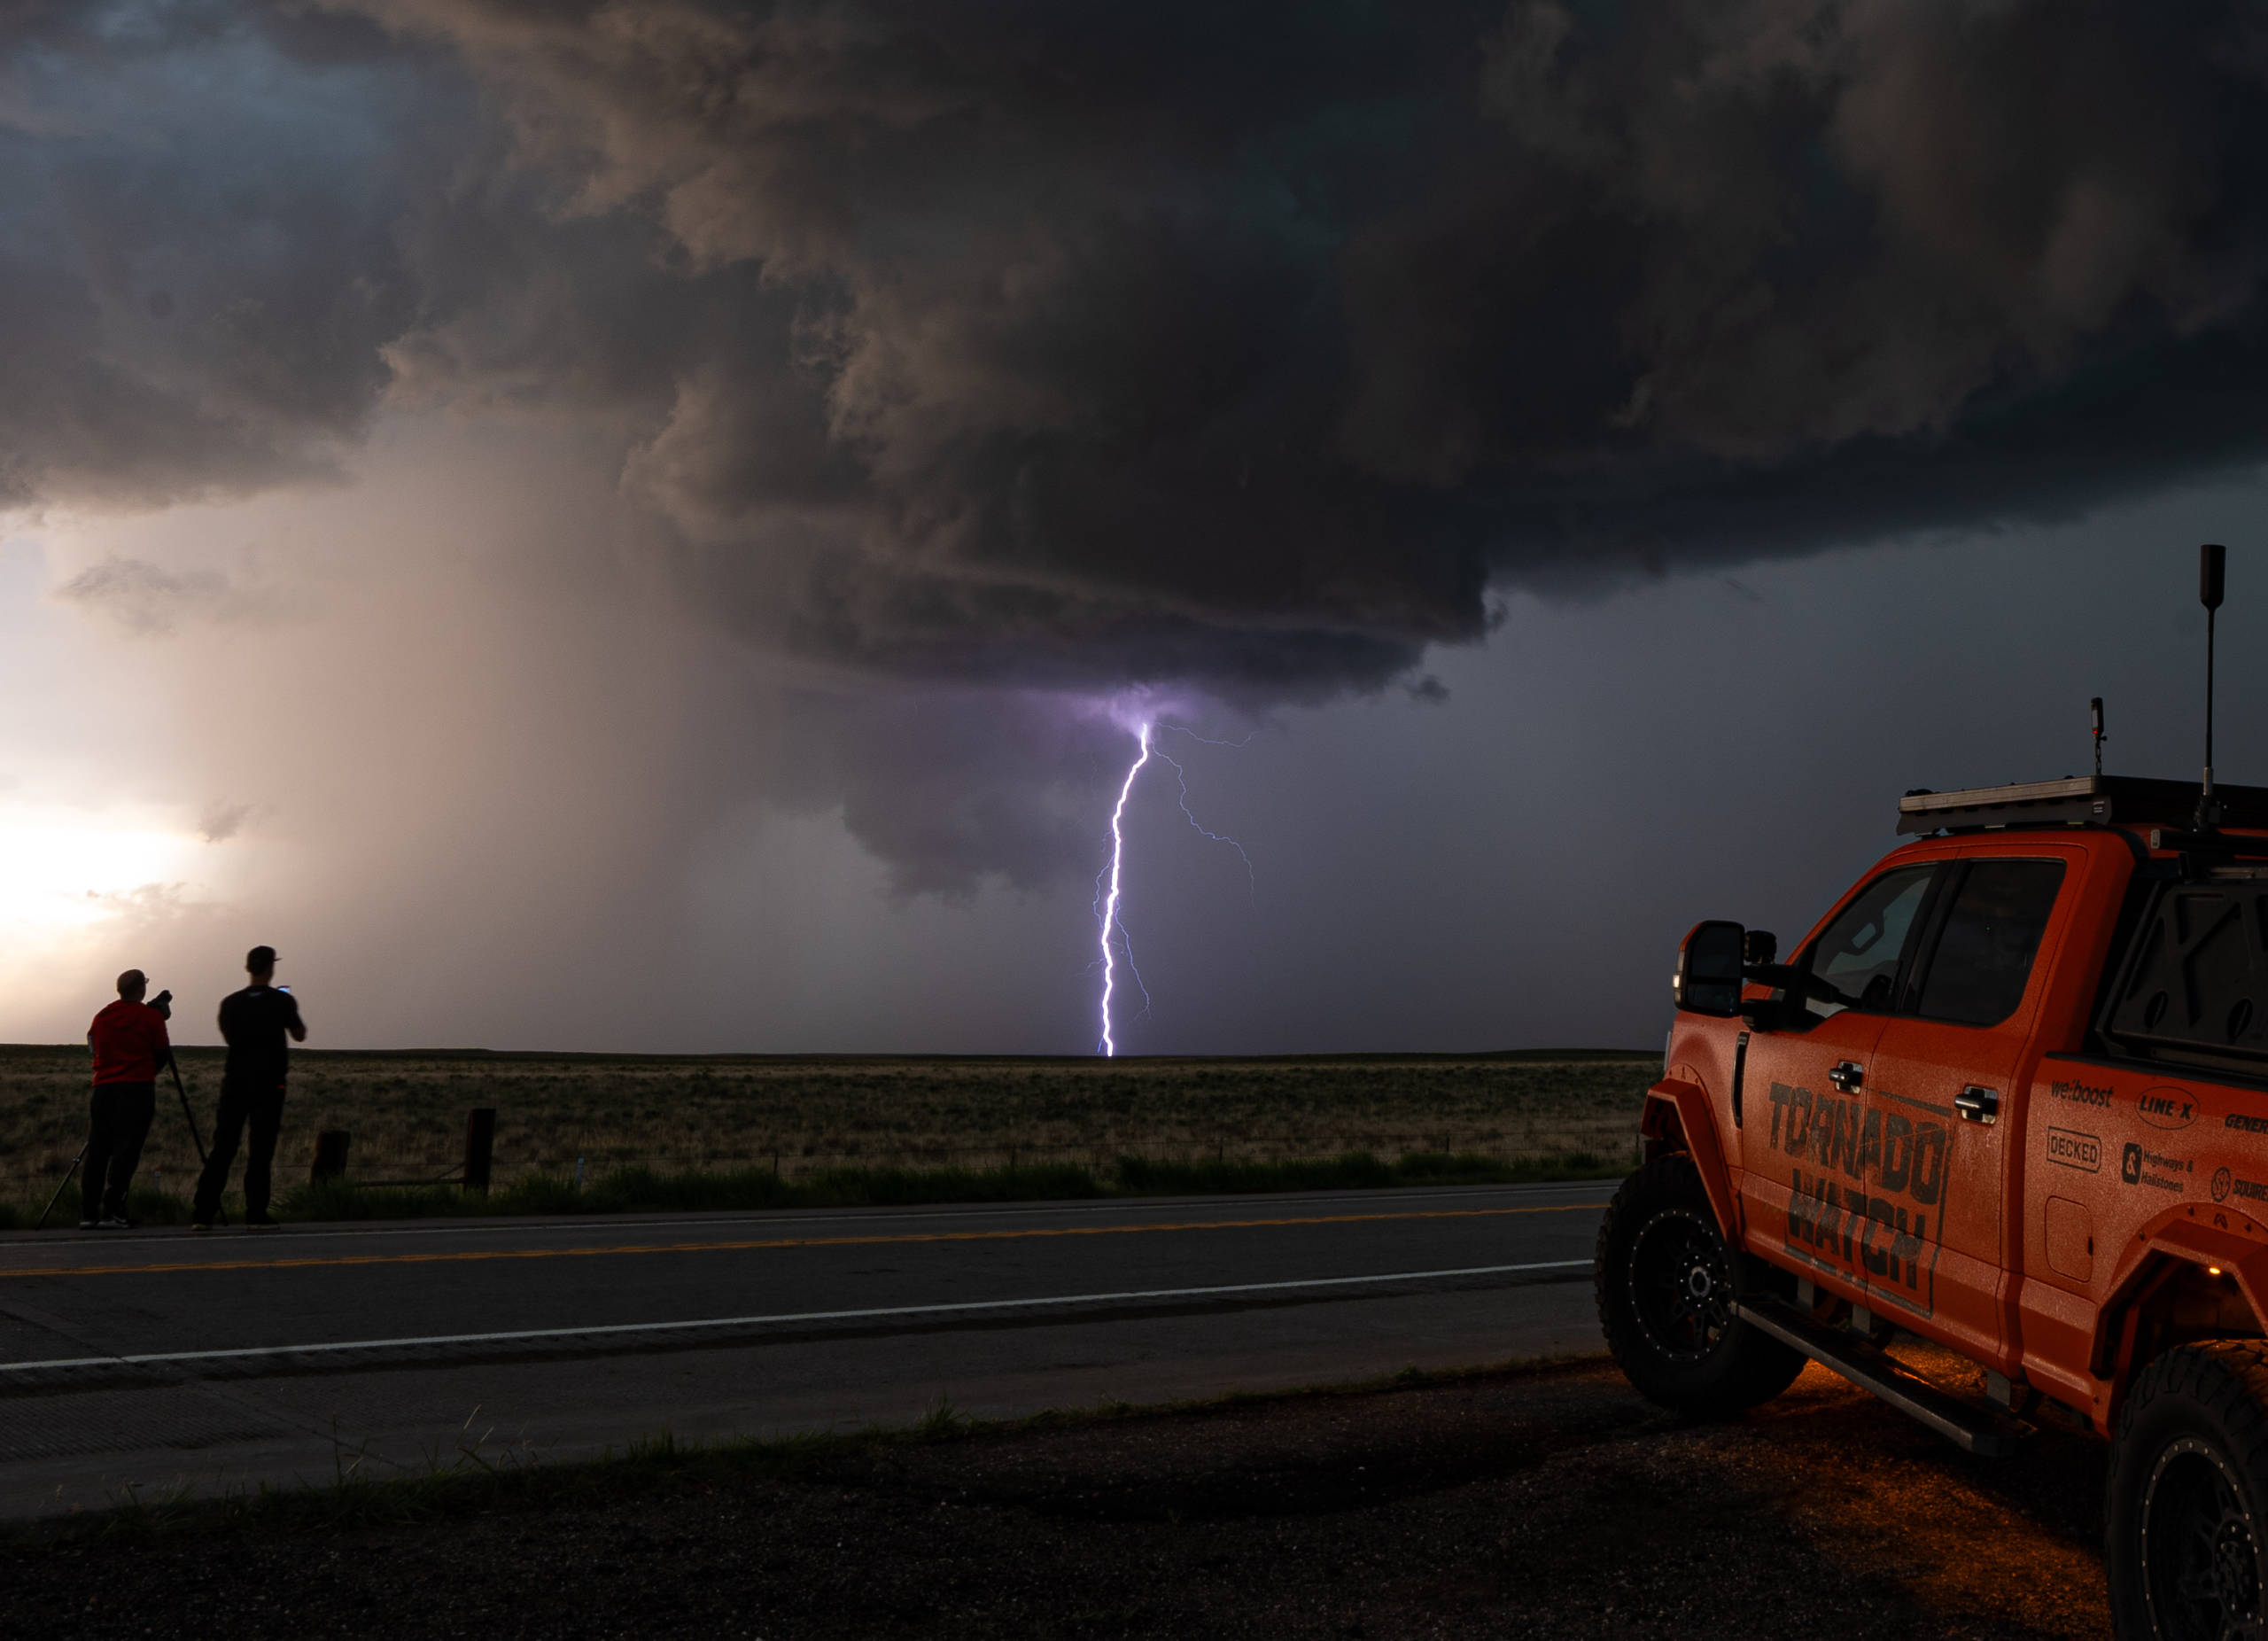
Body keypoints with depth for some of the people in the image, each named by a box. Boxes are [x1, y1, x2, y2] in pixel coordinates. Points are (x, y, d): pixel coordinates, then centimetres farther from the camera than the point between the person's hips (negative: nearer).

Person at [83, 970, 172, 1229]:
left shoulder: (101, 1016, 11)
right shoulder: (152, 1017, -2)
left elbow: (94, 1047, 20)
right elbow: (162, 1055, 0)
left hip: (103, 1089, 5)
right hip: (137, 1089, -4)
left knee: (96, 1151, 6)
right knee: (125, 1152, -6)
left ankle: (88, 1213, 3)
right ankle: (111, 1212, -12)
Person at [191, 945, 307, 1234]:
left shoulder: (230, 1003, 4)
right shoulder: (282, 1001, -4)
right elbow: (300, 1035, 10)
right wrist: (292, 1010, 27)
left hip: (235, 1081, 3)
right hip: (269, 1082, -3)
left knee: (222, 1148, 6)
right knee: (261, 1149, -1)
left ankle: (202, 1213, 3)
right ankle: (255, 1214, -4)